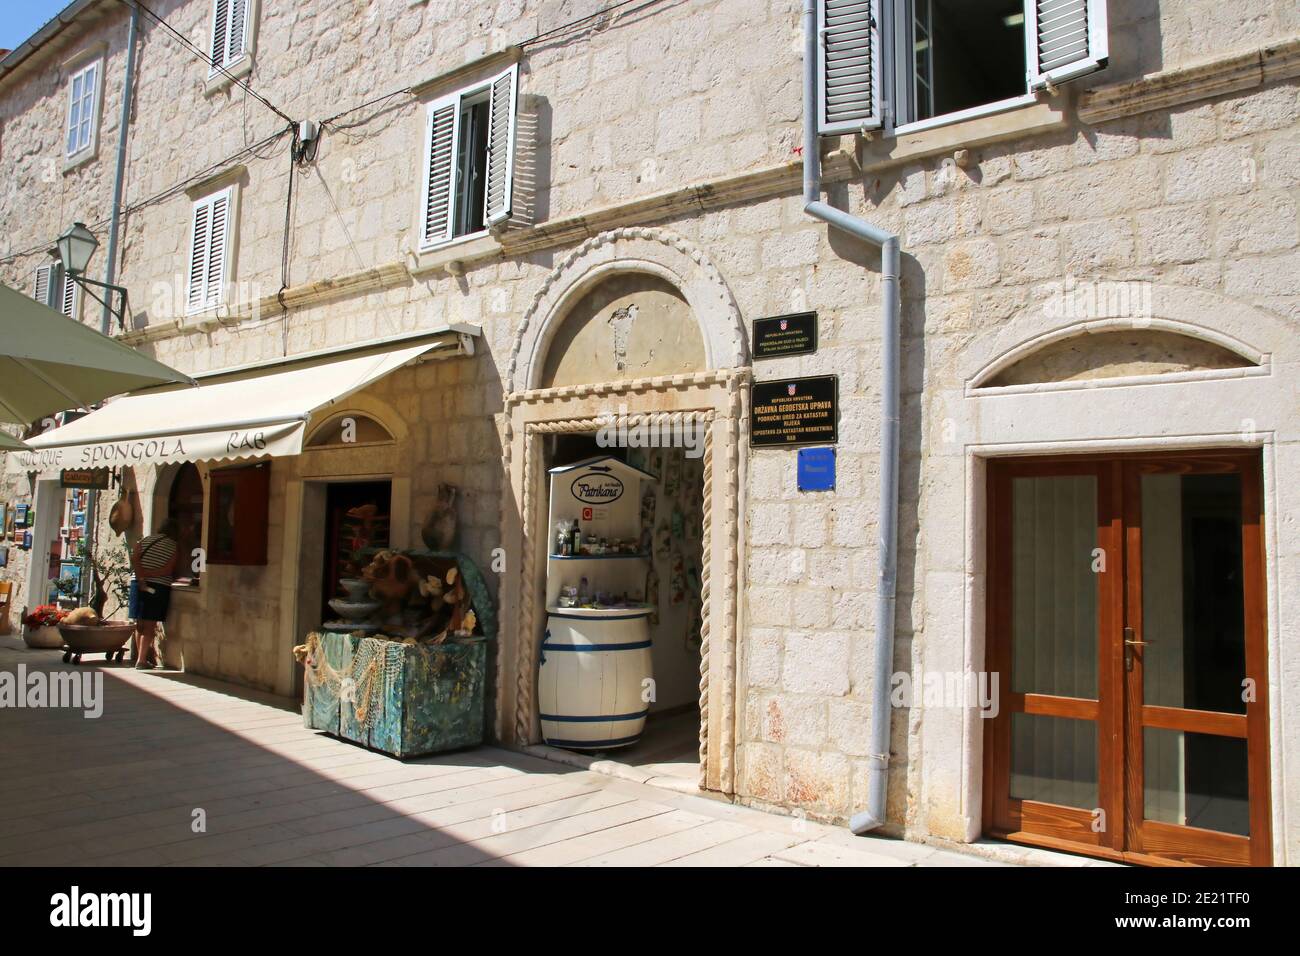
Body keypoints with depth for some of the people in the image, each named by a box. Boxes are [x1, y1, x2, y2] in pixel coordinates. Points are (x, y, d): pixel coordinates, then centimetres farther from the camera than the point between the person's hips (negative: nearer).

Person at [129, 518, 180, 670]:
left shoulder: (145, 540, 10)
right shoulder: (174, 547, 1)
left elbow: (134, 559, -3)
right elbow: (168, 570, -10)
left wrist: (141, 578, -8)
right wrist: (148, 574, -6)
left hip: (138, 584, 4)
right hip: (159, 587, -3)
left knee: (140, 624, 12)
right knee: (150, 625, 0)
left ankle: (142, 656, 19)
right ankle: (142, 660, -2)